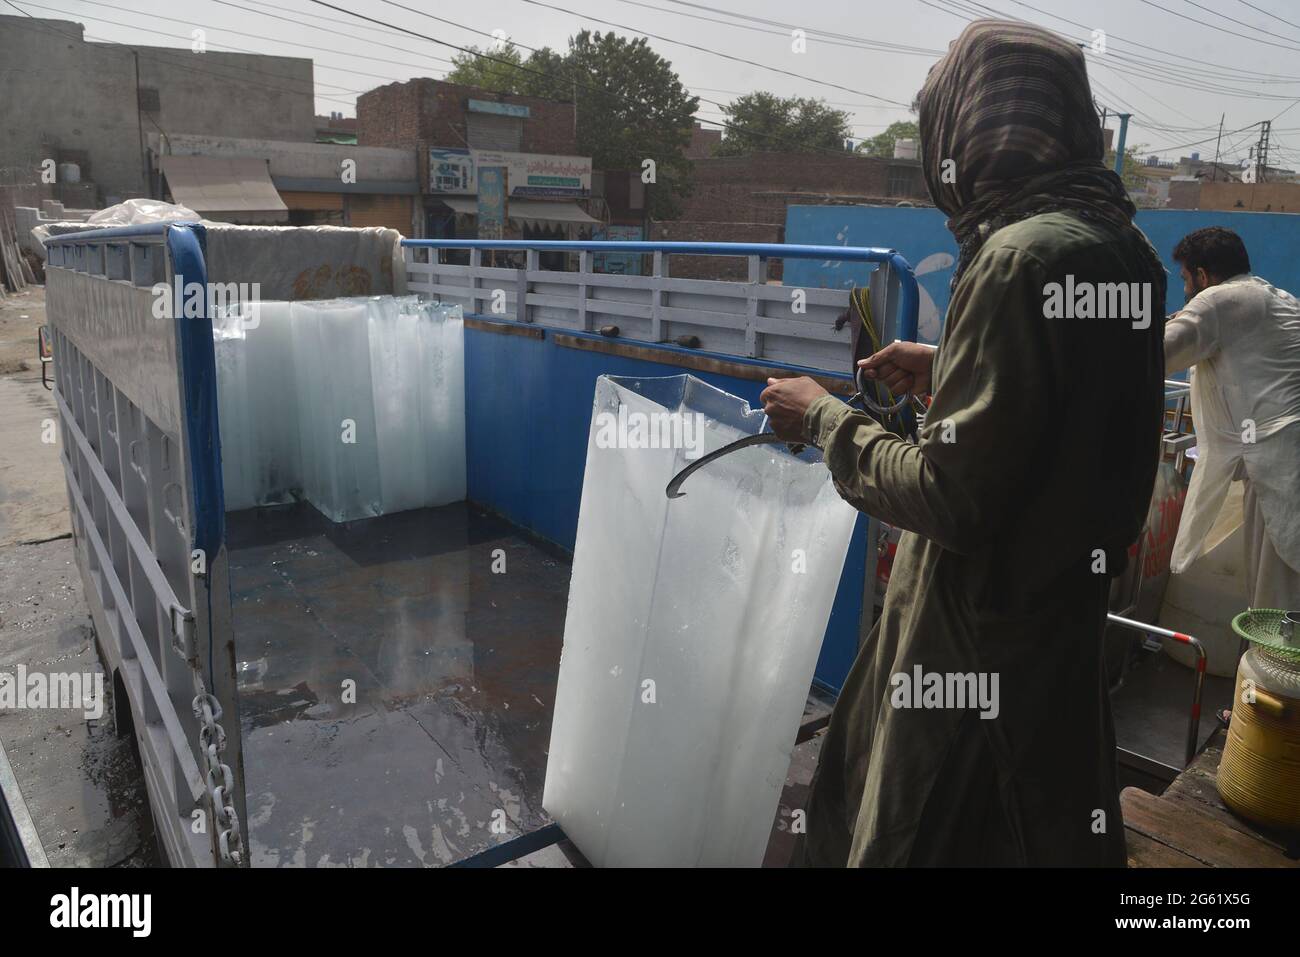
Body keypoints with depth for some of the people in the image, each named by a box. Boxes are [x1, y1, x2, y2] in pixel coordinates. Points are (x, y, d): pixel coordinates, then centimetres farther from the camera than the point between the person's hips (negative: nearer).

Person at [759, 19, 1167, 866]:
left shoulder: (1021, 257, -25)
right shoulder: (1117, 241, 3)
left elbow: (951, 498, -25)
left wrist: (826, 419, -12)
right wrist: (945, 368, 20)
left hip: (983, 640, -8)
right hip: (1060, 604, 9)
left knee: (915, 833, 11)